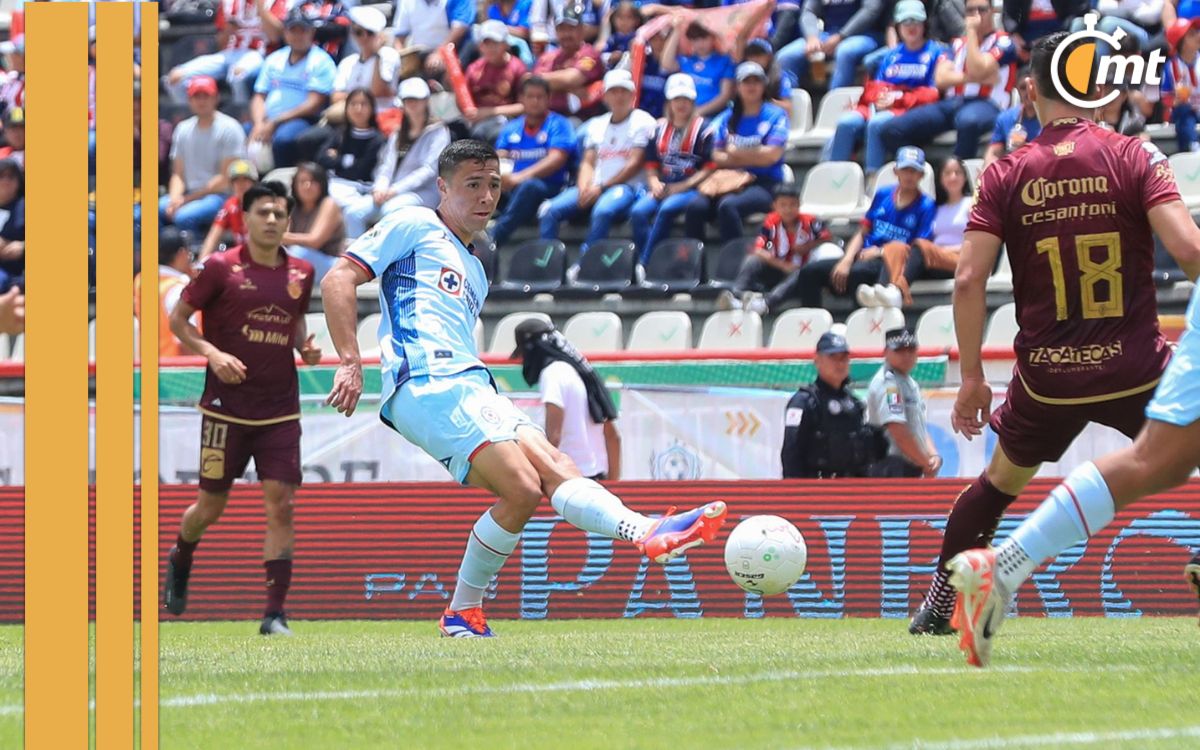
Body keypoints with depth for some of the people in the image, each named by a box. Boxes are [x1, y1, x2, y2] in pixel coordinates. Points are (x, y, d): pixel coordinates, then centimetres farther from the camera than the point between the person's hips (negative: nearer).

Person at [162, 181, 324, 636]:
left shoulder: (300, 274, 7)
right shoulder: (221, 268, -6)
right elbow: (178, 319, 0)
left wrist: (305, 347, 3)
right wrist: (212, 353, -16)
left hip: (281, 411, 3)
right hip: (227, 407, -3)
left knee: (281, 505, -8)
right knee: (211, 505, 8)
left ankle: (275, 613, -7)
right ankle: (180, 559, 42)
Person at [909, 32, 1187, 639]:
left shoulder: (1006, 175, 0)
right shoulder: (1135, 157, -6)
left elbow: (969, 279, -6)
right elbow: (1187, 249, -18)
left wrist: (971, 376, 2)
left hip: (1046, 377, 3)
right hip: (1133, 367, -3)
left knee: (1002, 478, 26)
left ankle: (936, 606, 29)